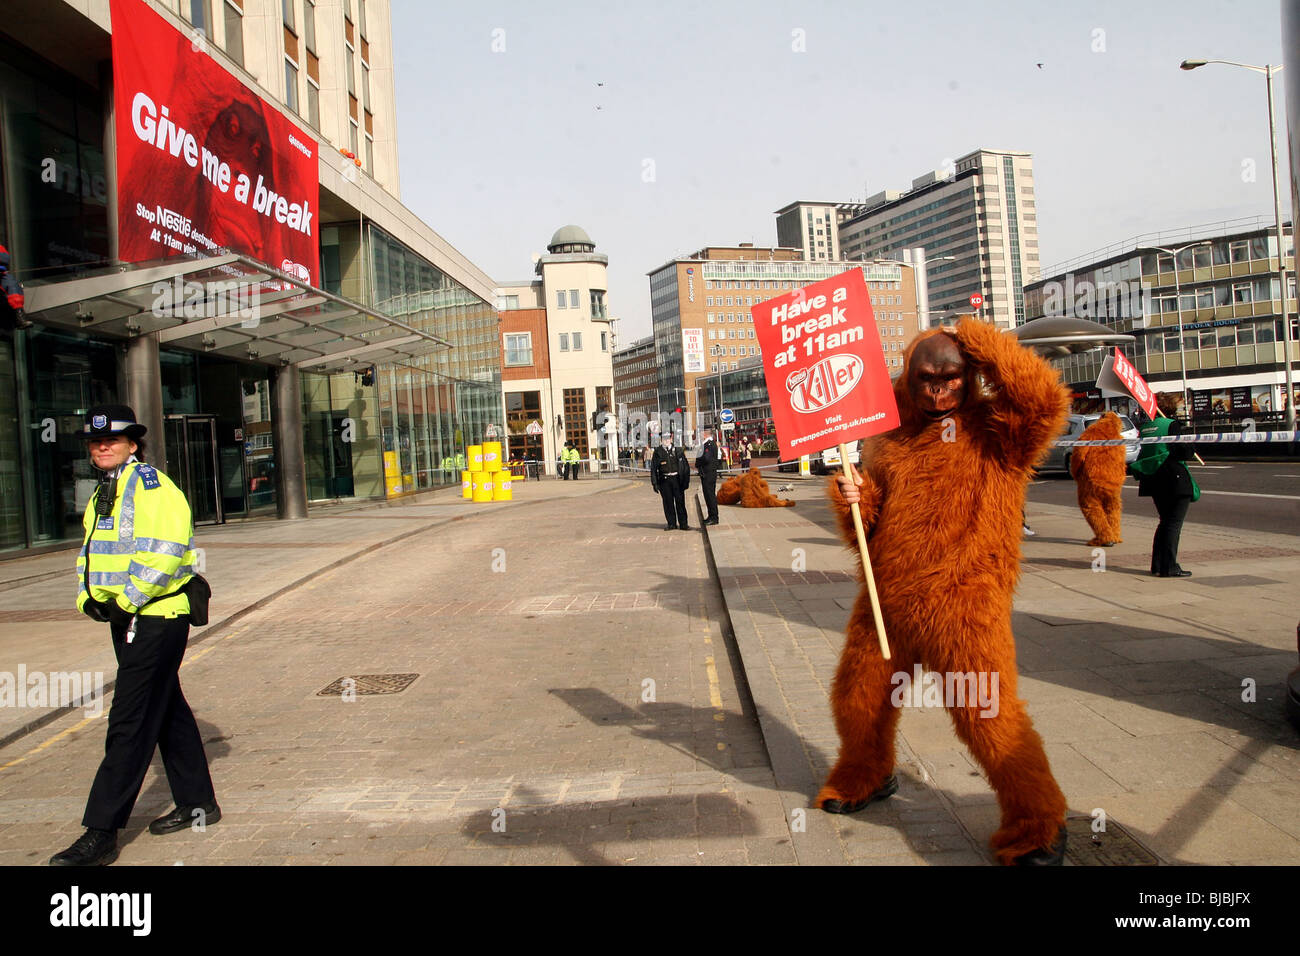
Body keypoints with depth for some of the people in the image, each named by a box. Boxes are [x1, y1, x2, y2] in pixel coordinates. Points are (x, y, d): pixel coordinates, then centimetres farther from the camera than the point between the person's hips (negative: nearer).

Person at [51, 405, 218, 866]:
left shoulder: (149, 483, -12)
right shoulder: (104, 493, 17)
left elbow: (163, 550, -22)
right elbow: (90, 551, 21)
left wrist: (126, 600, -19)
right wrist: (87, 598, 5)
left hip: (155, 616, -10)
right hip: (128, 618, 10)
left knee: (129, 723, -7)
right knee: (167, 711, 16)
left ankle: (100, 834, -1)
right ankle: (197, 804, 28)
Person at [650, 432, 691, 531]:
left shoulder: (678, 451, 6)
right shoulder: (658, 452, 4)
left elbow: (685, 466, 8)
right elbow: (653, 468, 4)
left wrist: (686, 481, 2)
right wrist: (654, 483, -1)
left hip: (677, 479, 0)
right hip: (664, 480, 0)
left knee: (680, 501, 1)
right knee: (668, 502, 4)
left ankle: (683, 524, 8)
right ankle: (671, 523, 15)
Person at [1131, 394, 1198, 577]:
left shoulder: (1145, 427, 7)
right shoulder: (1172, 425, -12)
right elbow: (1183, 452, -16)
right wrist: (1190, 448, 2)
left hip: (1155, 482, 7)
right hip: (1175, 481, -7)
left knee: (1165, 522, 17)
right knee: (1174, 523, -1)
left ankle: (1157, 565, 16)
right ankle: (1169, 567, -2)